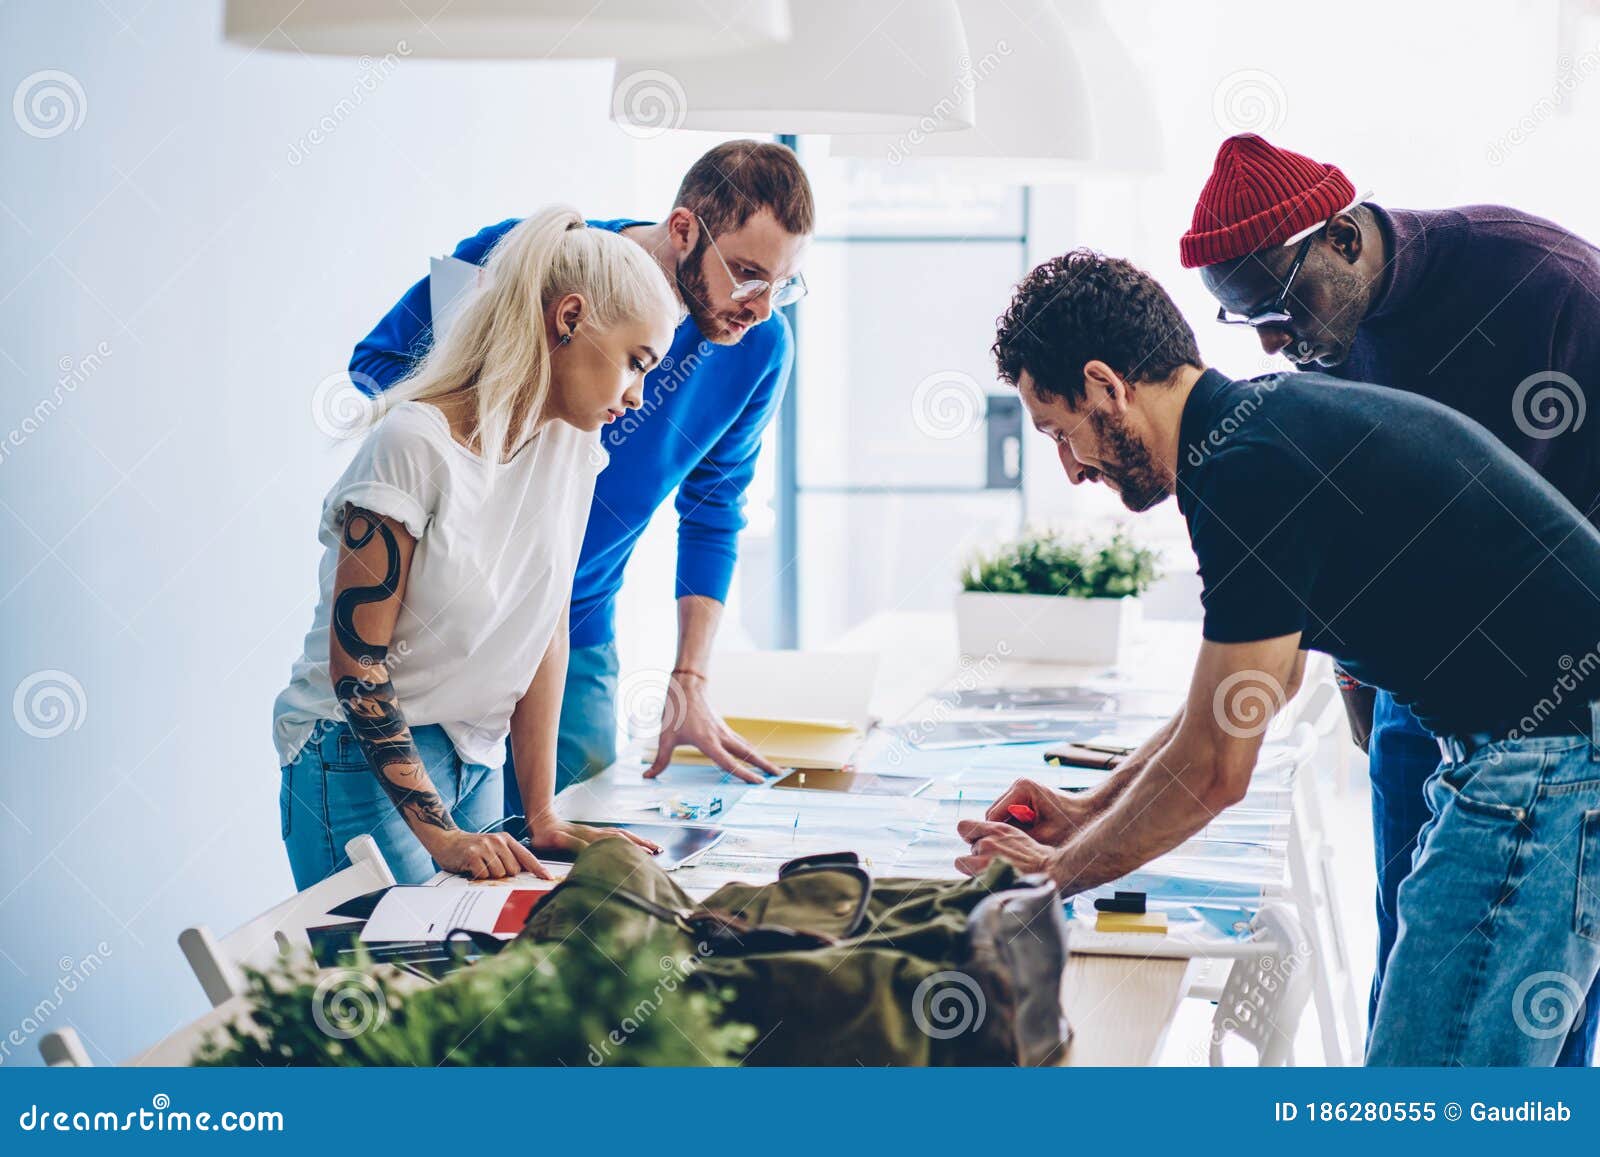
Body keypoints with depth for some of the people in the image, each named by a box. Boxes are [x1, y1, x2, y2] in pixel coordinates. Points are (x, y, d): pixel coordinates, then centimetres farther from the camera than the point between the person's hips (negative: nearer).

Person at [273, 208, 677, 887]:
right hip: (363, 758, -6)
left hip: (478, 764, 7)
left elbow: (547, 632, 3)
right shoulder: (415, 445, -20)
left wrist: (542, 817, -2)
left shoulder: (572, 441, 1)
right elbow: (356, 662, -19)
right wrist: (441, 834, -24)